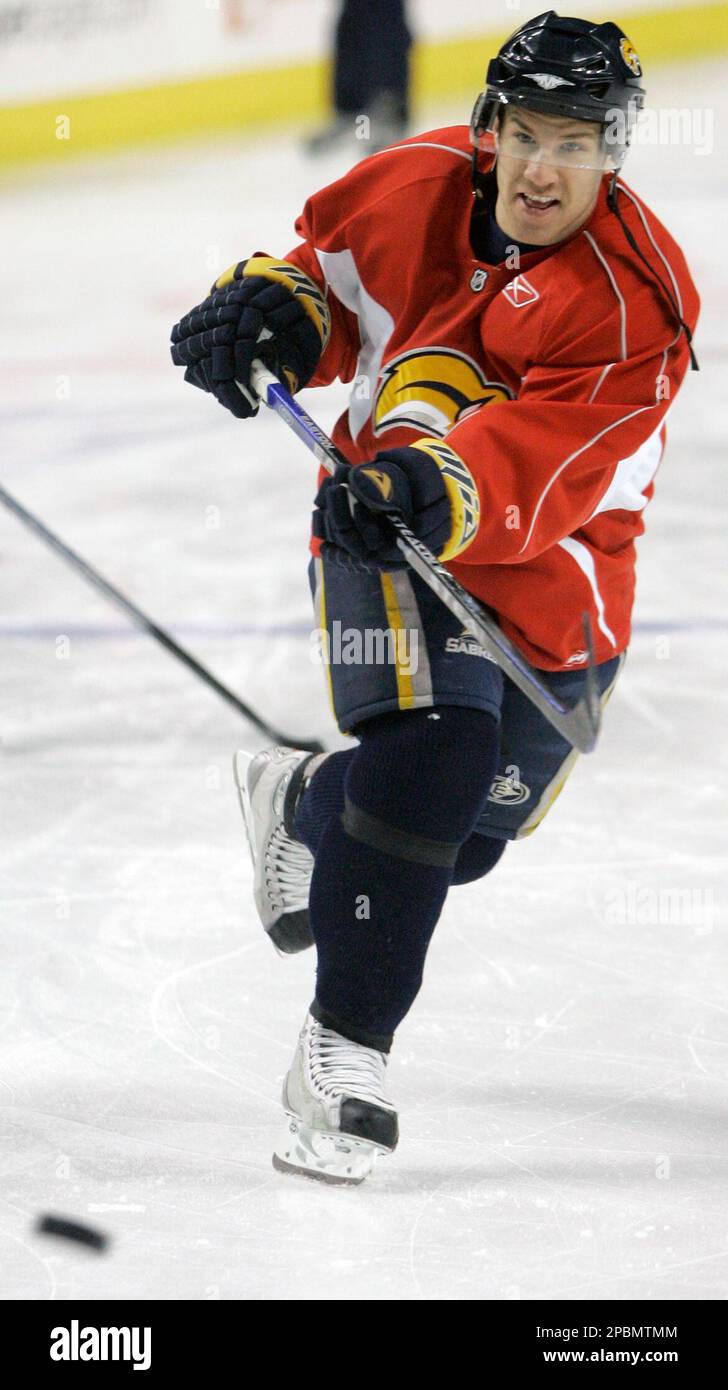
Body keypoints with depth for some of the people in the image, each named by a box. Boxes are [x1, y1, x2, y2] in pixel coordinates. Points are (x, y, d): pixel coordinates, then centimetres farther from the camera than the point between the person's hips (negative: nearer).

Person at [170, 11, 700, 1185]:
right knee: (432, 751, -24)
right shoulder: (419, 186, -10)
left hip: (552, 579, 0)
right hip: (386, 522, 0)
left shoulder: (636, 303, -23)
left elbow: (538, 466, -35)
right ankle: (343, 1048, -16)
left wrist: (439, 492, -52)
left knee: (464, 833, 7)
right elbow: (331, 264, 12)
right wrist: (274, 305, -10)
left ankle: (303, 804, 41)